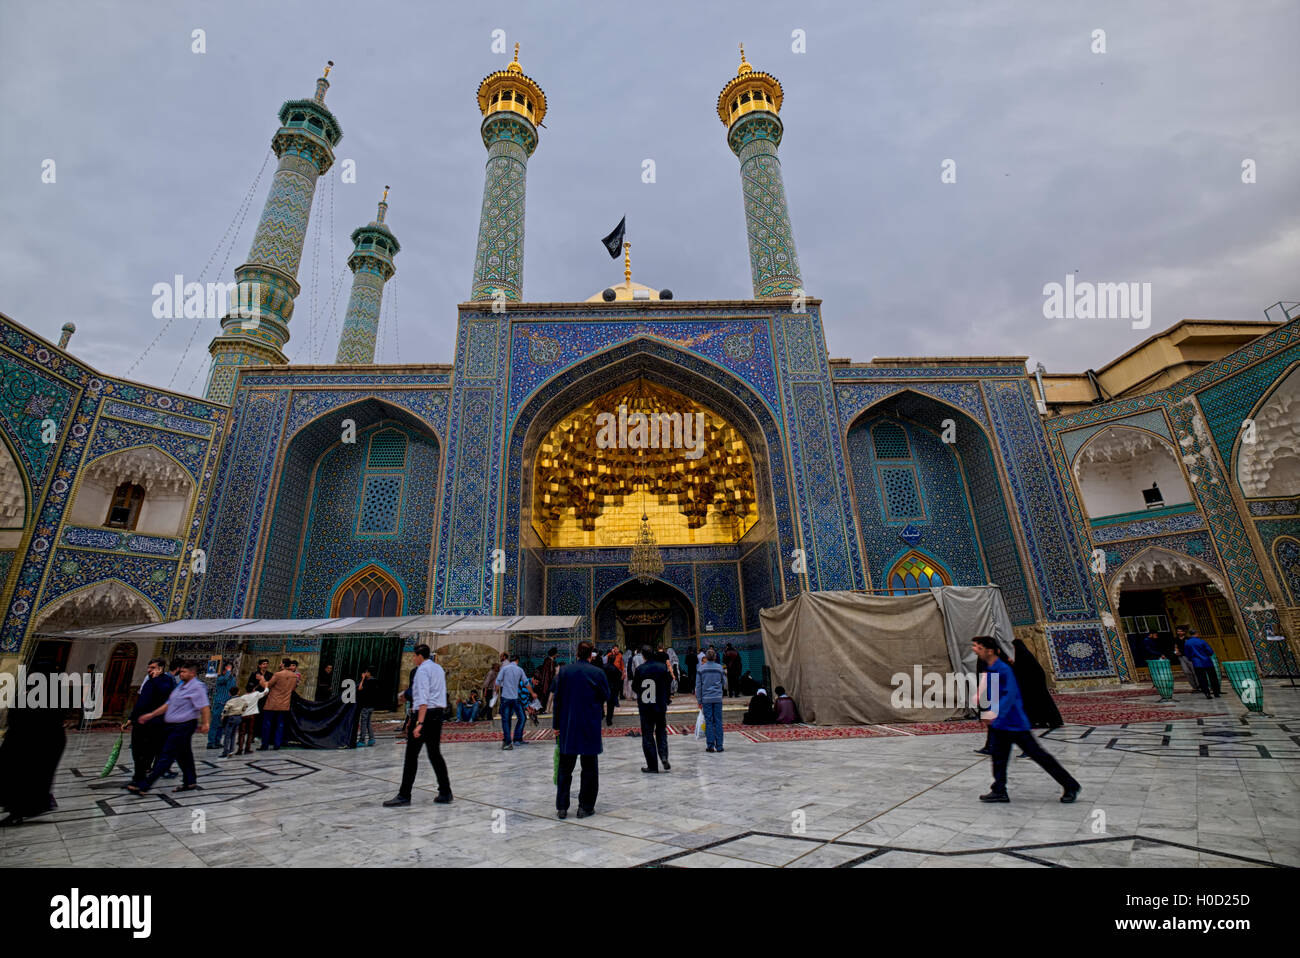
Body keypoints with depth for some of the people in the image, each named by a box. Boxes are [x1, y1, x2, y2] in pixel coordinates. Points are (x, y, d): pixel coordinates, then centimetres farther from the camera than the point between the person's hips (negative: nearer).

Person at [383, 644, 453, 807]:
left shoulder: (422, 670, -10)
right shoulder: (439, 668, 16)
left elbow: (423, 699, -19)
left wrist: (419, 723, -21)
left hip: (425, 713, -8)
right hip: (439, 713, 8)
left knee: (411, 755, 0)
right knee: (435, 754, 11)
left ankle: (404, 795, 5)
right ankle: (445, 793, 11)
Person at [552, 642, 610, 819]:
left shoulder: (564, 671, -3)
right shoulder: (598, 673, -8)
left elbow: (558, 700, 0)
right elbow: (606, 696, 2)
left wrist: (557, 725, 6)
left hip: (567, 728, 2)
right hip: (591, 727, -2)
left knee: (565, 768, 13)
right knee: (589, 768, 10)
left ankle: (561, 807, 17)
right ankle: (585, 807, 13)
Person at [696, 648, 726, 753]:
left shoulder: (701, 668, -3)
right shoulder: (719, 668, -1)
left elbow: (698, 685, 0)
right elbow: (724, 681, 12)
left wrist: (699, 701, 6)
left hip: (706, 698, -1)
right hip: (717, 698, 1)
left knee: (709, 722, 5)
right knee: (718, 721, 6)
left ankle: (710, 746, 5)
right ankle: (719, 746, 8)